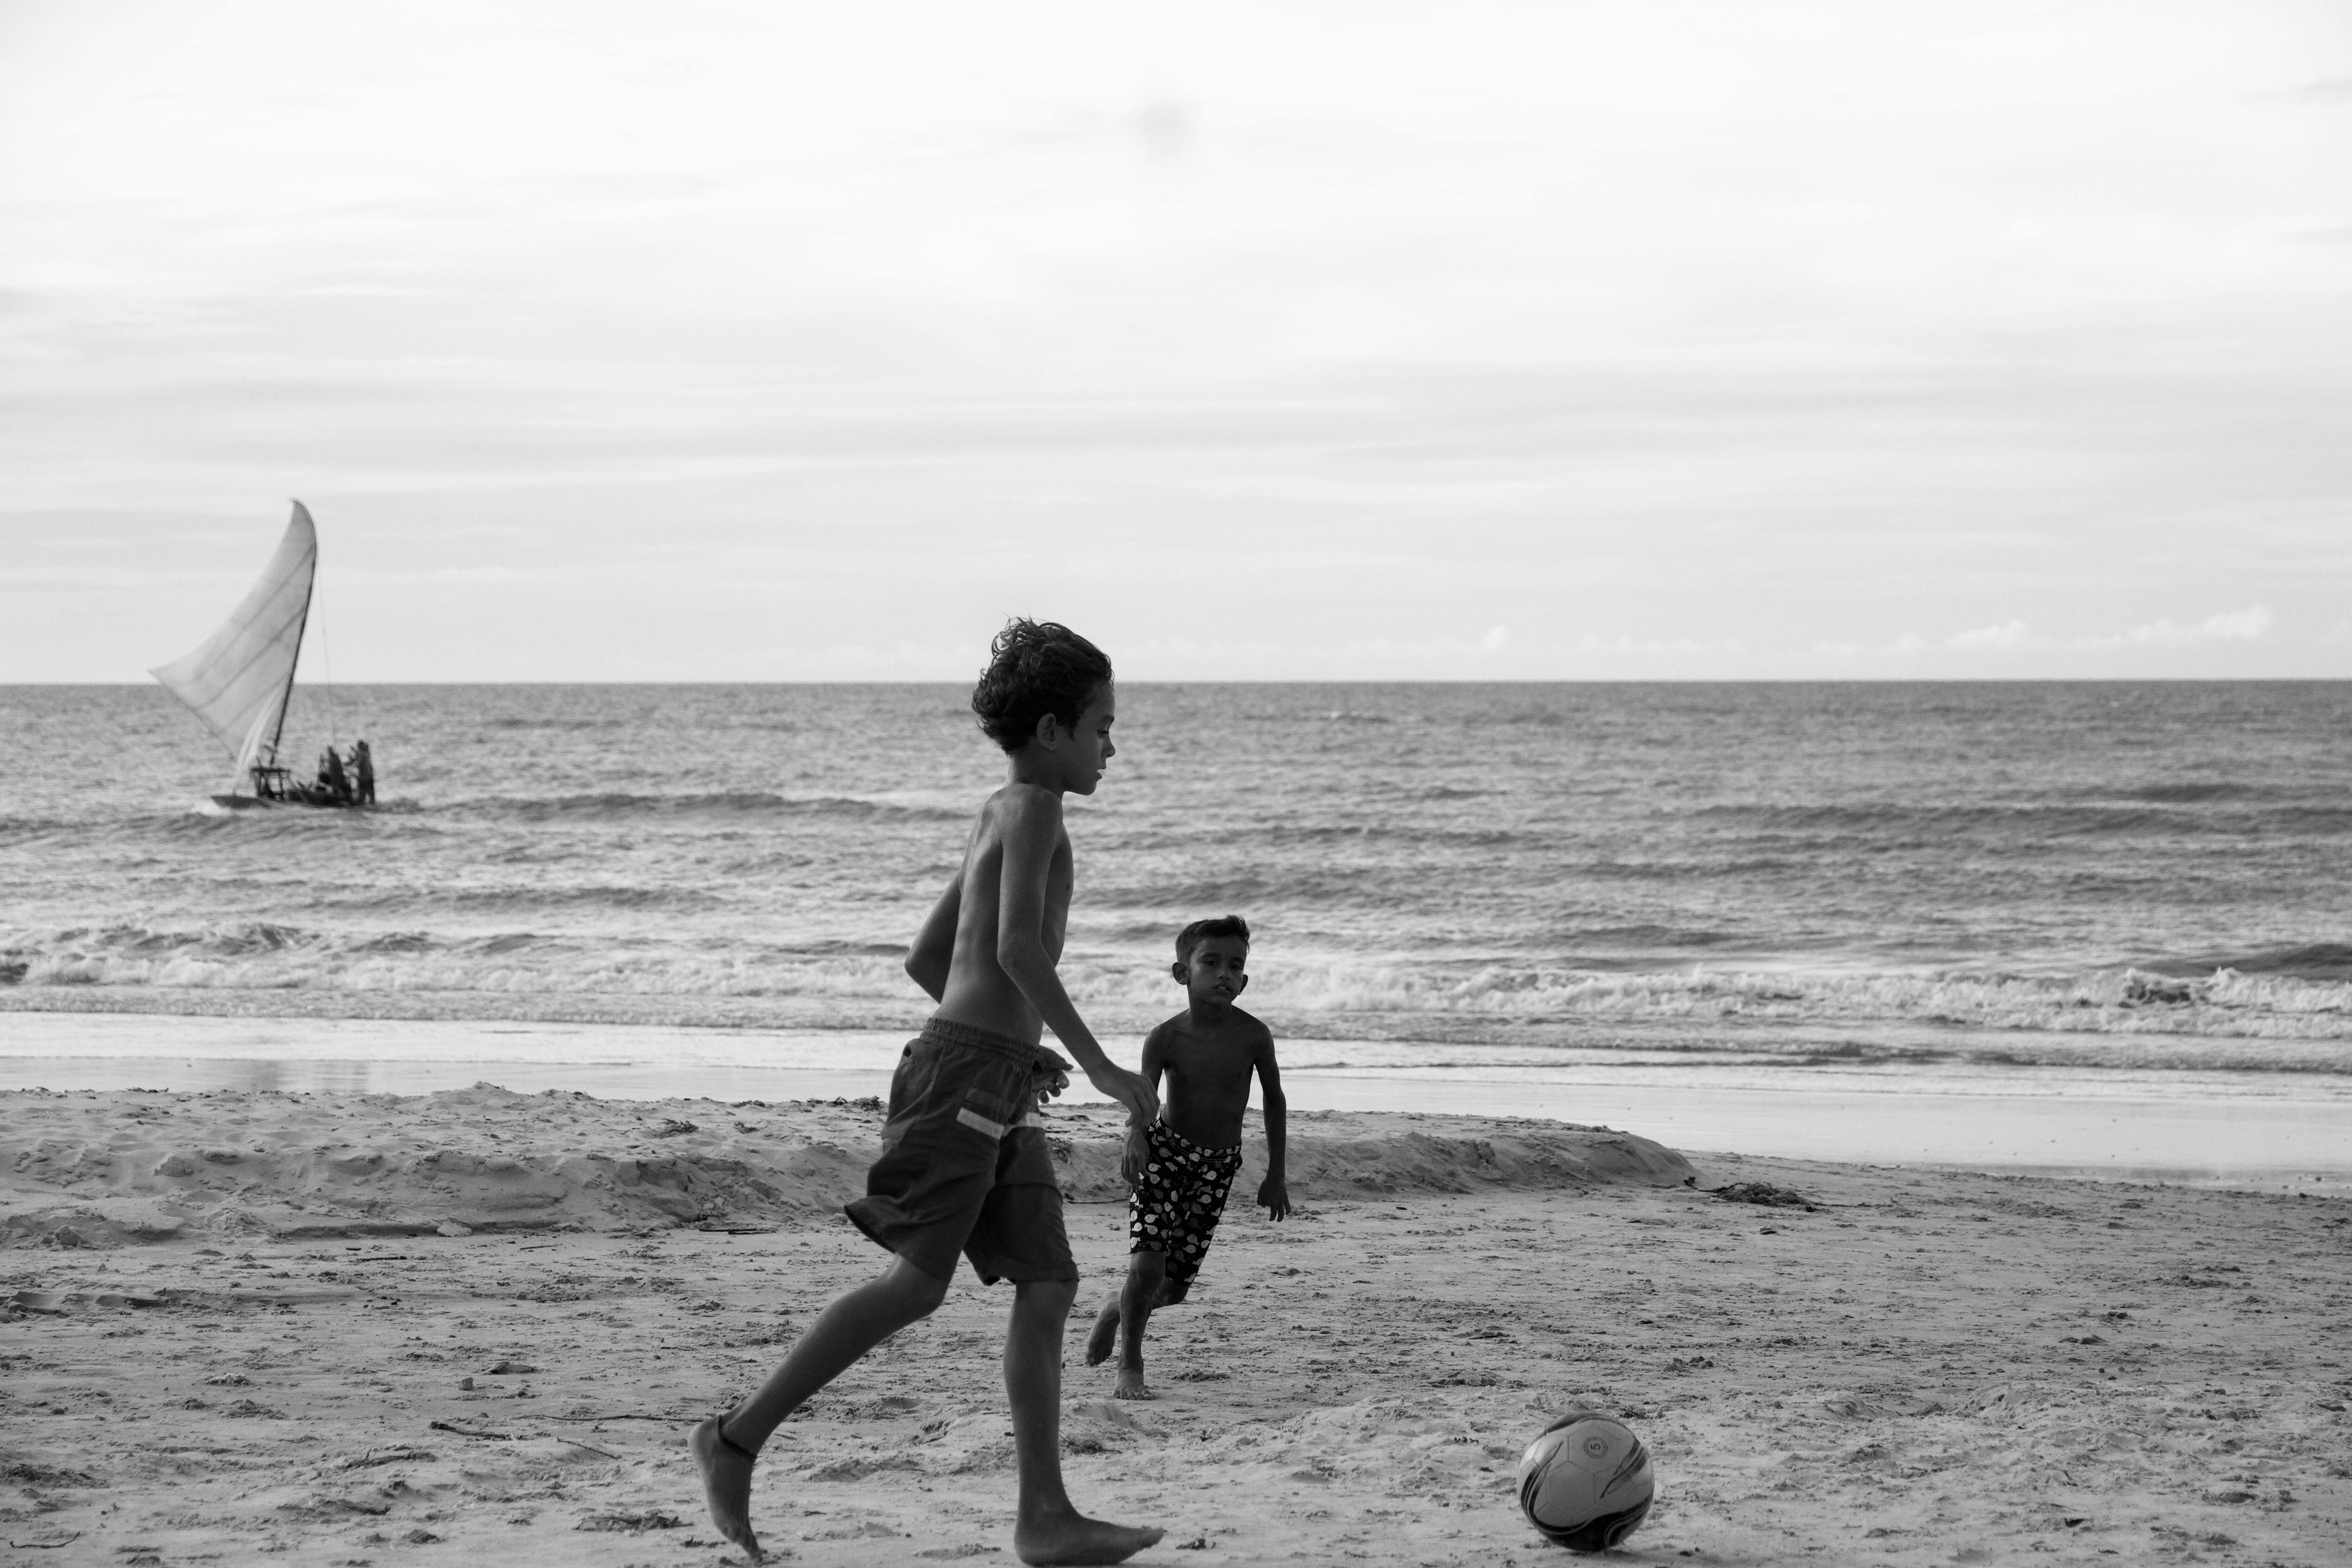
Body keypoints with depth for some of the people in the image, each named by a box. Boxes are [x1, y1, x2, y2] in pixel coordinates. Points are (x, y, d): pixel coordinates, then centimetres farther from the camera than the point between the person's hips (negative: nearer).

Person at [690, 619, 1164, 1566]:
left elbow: (924, 957, 27)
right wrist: (1100, 1068, -20)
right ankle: (738, 1439, -7)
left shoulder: (997, 821, 22)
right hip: (964, 1074, -10)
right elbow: (1018, 947, -21)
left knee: (1048, 1286, 1)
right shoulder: (1033, 810, -7)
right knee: (919, 1283, -13)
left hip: (999, 1093, 10)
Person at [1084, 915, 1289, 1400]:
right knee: (1147, 1263, -18)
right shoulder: (1165, 1038, -15)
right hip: (1165, 1152, -2)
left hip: (1219, 1164, 2)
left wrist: (1277, 1174, 4)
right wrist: (1137, 1137, -45)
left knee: (1175, 1285, 4)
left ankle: (1118, 1308, 37)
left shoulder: (1254, 1036, -11)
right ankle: (1130, 1364, 1)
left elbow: (1274, 1100, 2)